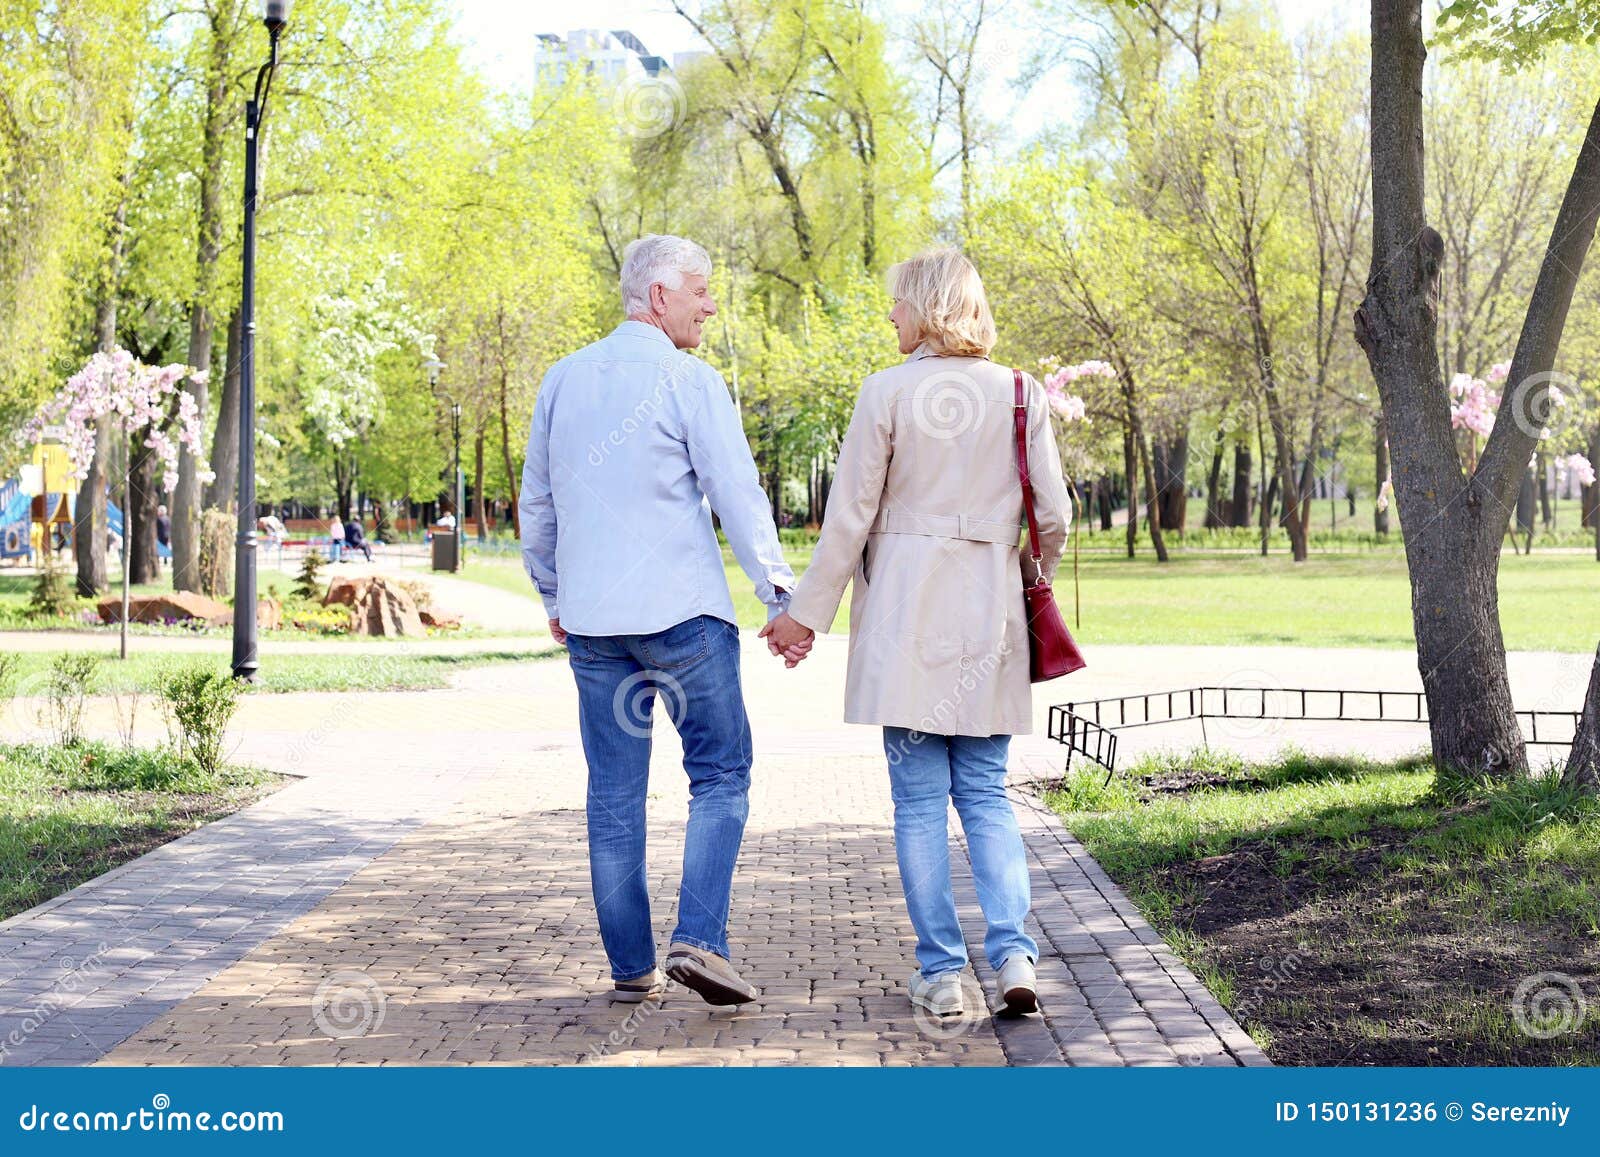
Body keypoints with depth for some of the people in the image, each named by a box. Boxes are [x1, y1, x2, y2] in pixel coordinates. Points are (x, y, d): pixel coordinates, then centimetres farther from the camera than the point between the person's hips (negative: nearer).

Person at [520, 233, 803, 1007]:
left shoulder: (562, 381, 11)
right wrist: (781, 598, -4)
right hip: (682, 611, -5)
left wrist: (553, 596, 28)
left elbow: (536, 504, 17)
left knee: (615, 795, 9)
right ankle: (698, 939, -9)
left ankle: (630, 967, 11)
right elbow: (739, 498, -9)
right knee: (720, 776, 4)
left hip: (592, 619, 5)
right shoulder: (689, 382, -7)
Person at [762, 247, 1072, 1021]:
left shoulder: (887, 391, -6)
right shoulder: (1020, 394, 3)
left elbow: (850, 515, -4)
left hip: (905, 607, -3)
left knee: (919, 798, 4)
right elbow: (1054, 514, 4)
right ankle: (1013, 953, -2)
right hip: (989, 609, 3)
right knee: (986, 793, 12)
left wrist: (808, 612, 4)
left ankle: (940, 971, 6)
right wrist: (1033, 573, 24)